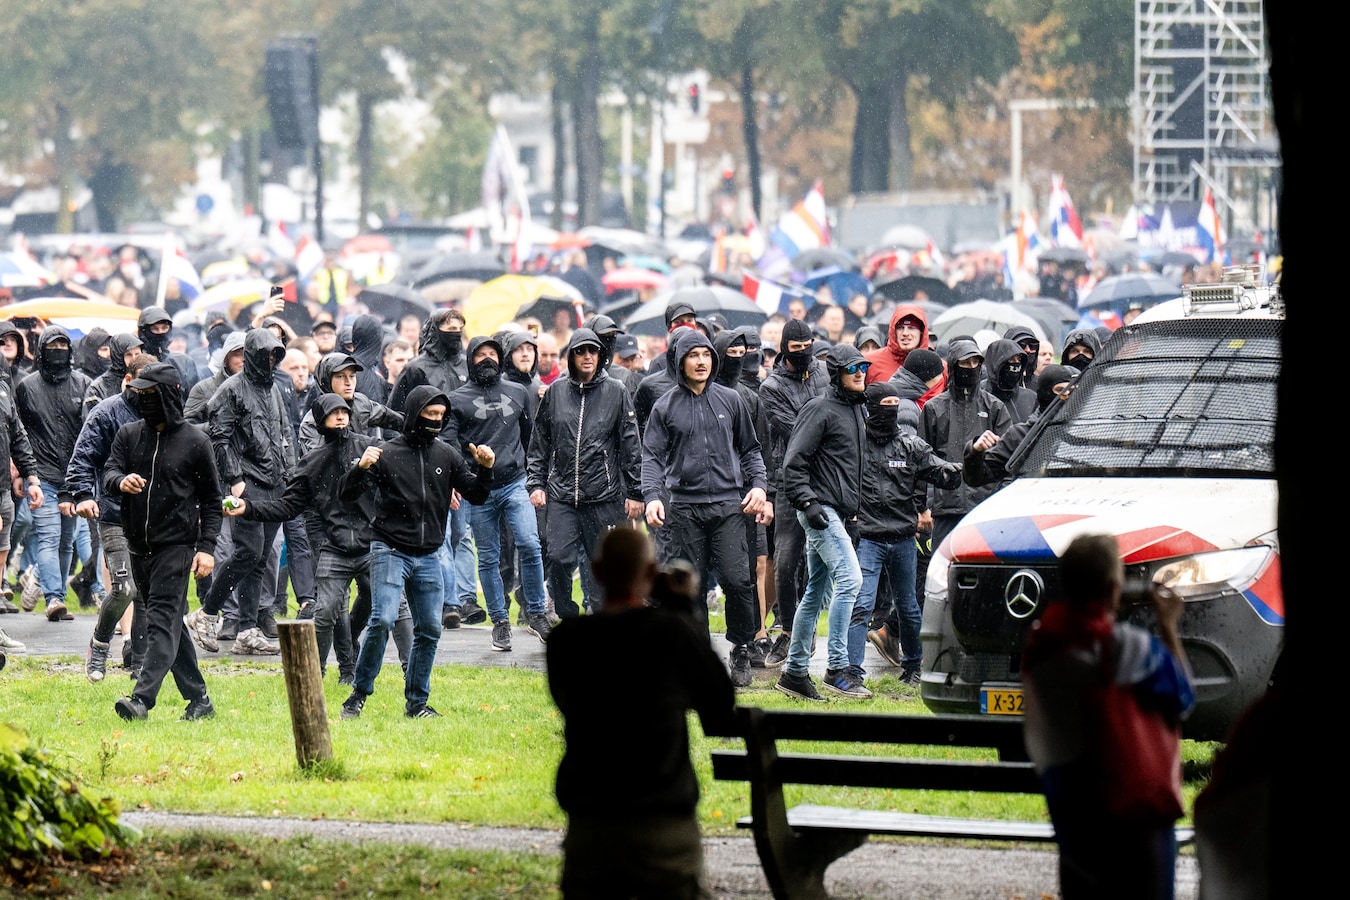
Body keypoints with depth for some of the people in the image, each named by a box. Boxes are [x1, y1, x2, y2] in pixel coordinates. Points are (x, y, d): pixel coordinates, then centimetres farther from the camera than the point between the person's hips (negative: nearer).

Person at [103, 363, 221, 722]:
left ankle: (142, 698, -26)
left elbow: (211, 499, 3)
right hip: (139, 544, 5)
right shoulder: (129, 435, 10)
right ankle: (198, 699, 18)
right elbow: (108, 472, 1)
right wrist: (121, 481, -24)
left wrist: (206, 547, -5)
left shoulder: (194, 441, -1)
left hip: (176, 545, -5)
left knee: (162, 622, -14)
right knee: (171, 624, 10)